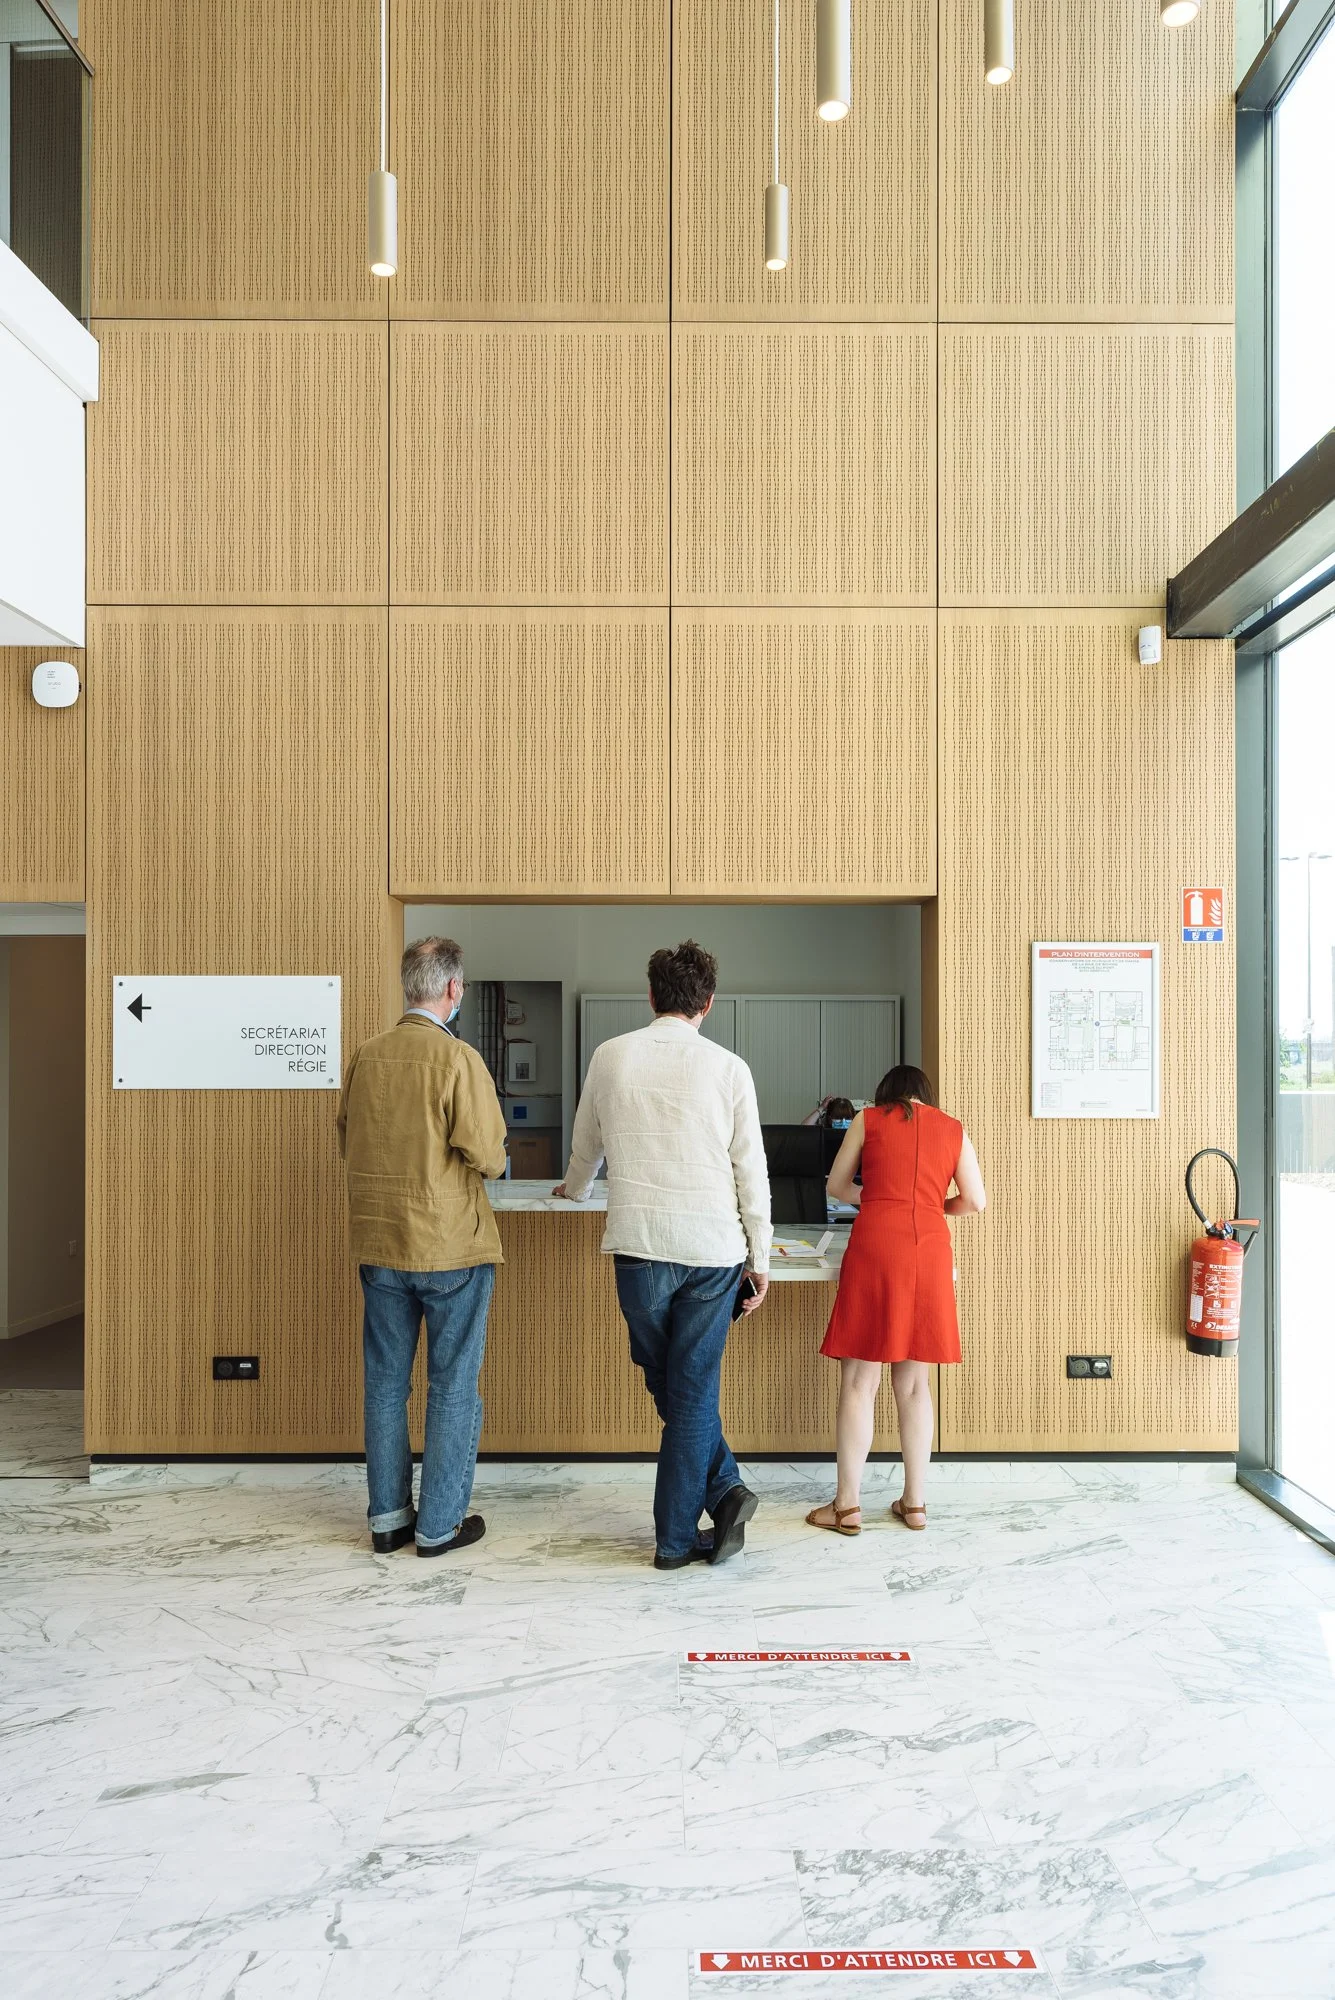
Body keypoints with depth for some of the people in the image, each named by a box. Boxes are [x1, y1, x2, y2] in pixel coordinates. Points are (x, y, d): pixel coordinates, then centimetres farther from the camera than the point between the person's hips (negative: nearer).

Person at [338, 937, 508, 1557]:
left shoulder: (366, 1055, 0)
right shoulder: (458, 1059, -17)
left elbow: (346, 1139, 12)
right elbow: (487, 1156, -17)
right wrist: (494, 1161, 5)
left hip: (379, 1244, 5)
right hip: (451, 1247, -5)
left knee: (385, 1383, 15)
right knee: (453, 1387, 8)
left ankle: (388, 1516, 25)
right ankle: (440, 1524, 16)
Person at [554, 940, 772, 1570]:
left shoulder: (611, 1056, 2)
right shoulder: (728, 1068, -2)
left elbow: (585, 1149, 16)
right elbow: (751, 1171, 0)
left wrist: (572, 1190, 38)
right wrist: (759, 1258, 10)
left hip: (639, 1243, 1)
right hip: (713, 1247, 0)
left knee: (670, 1387, 17)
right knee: (693, 1391, 7)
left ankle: (724, 1489, 10)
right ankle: (676, 1538, 11)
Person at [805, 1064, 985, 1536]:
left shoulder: (868, 1120, 10)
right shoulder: (953, 1129, 14)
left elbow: (837, 1187, 15)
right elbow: (975, 1202, 10)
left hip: (875, 1247, -2)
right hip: (930, 1251, 3)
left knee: (859, 1383, 2)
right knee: (914, 1384, 12)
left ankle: (847, 1506, 5)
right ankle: (914, 1502, 17)